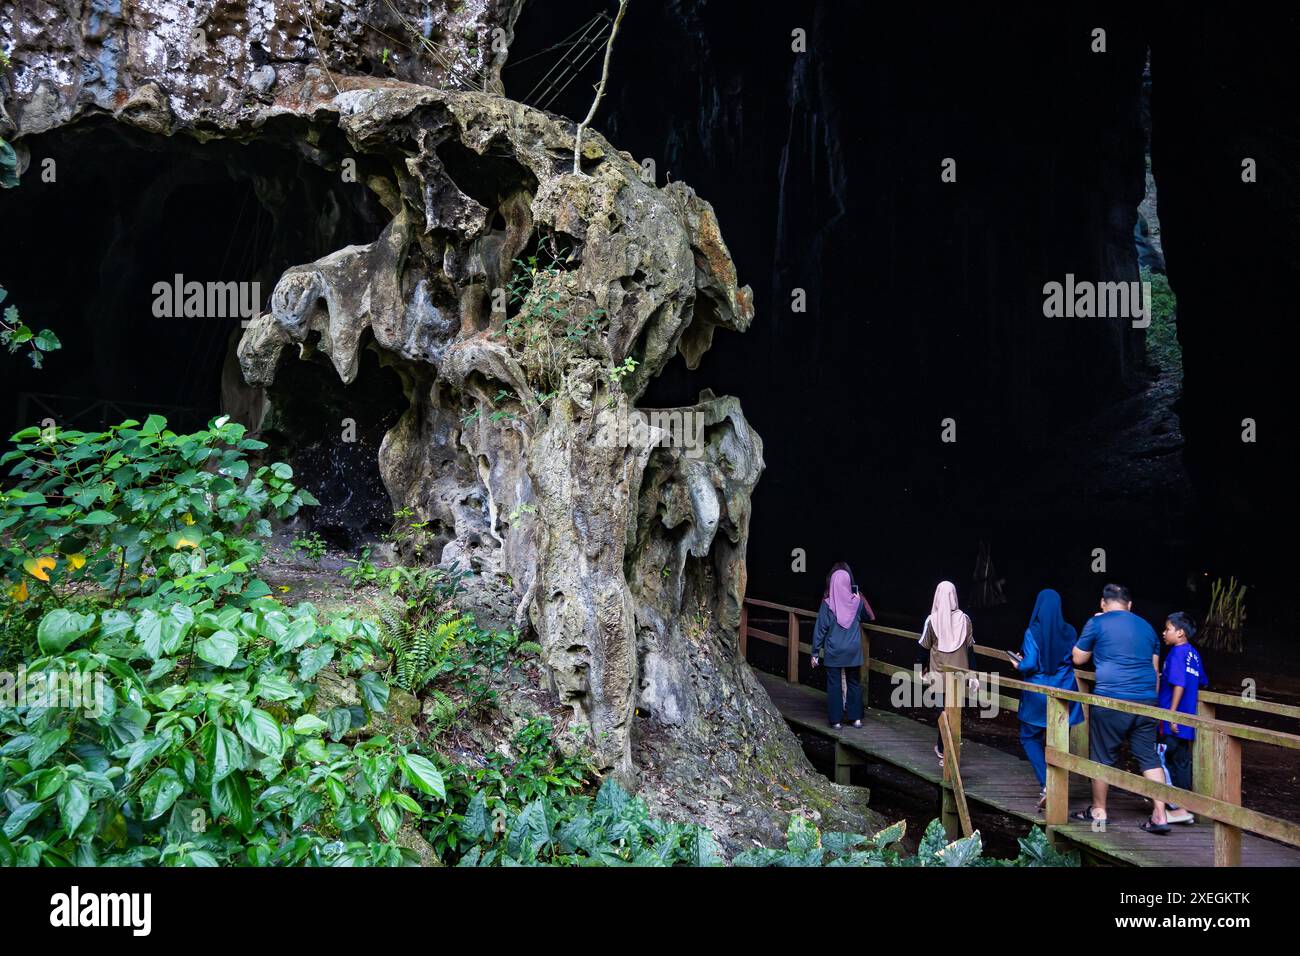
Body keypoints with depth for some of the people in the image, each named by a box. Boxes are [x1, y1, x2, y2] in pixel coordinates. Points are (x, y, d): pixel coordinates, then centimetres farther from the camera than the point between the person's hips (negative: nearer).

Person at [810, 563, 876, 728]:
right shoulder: (857, 601, -5)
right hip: (853, 651, 2)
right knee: (853, 683, 15)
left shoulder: (827, 603, -10)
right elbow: (869, 617, 15)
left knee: (834, 684, 5)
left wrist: (815, 653, -1)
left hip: (833, 652, -2)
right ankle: (856, 718, 17)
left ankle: (836, 720, 7)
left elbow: (820, 628, -7)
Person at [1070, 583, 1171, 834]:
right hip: (1145, 701, 5)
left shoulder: (1097, 623, -2)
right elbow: (1155, 669, 19)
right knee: (1149, 757, 7)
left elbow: (1078, 659, 8)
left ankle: (1098, 811, 18)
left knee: (1103, 756, 8)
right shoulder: (1147, 627, 14)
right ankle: (1159, 816, 2)